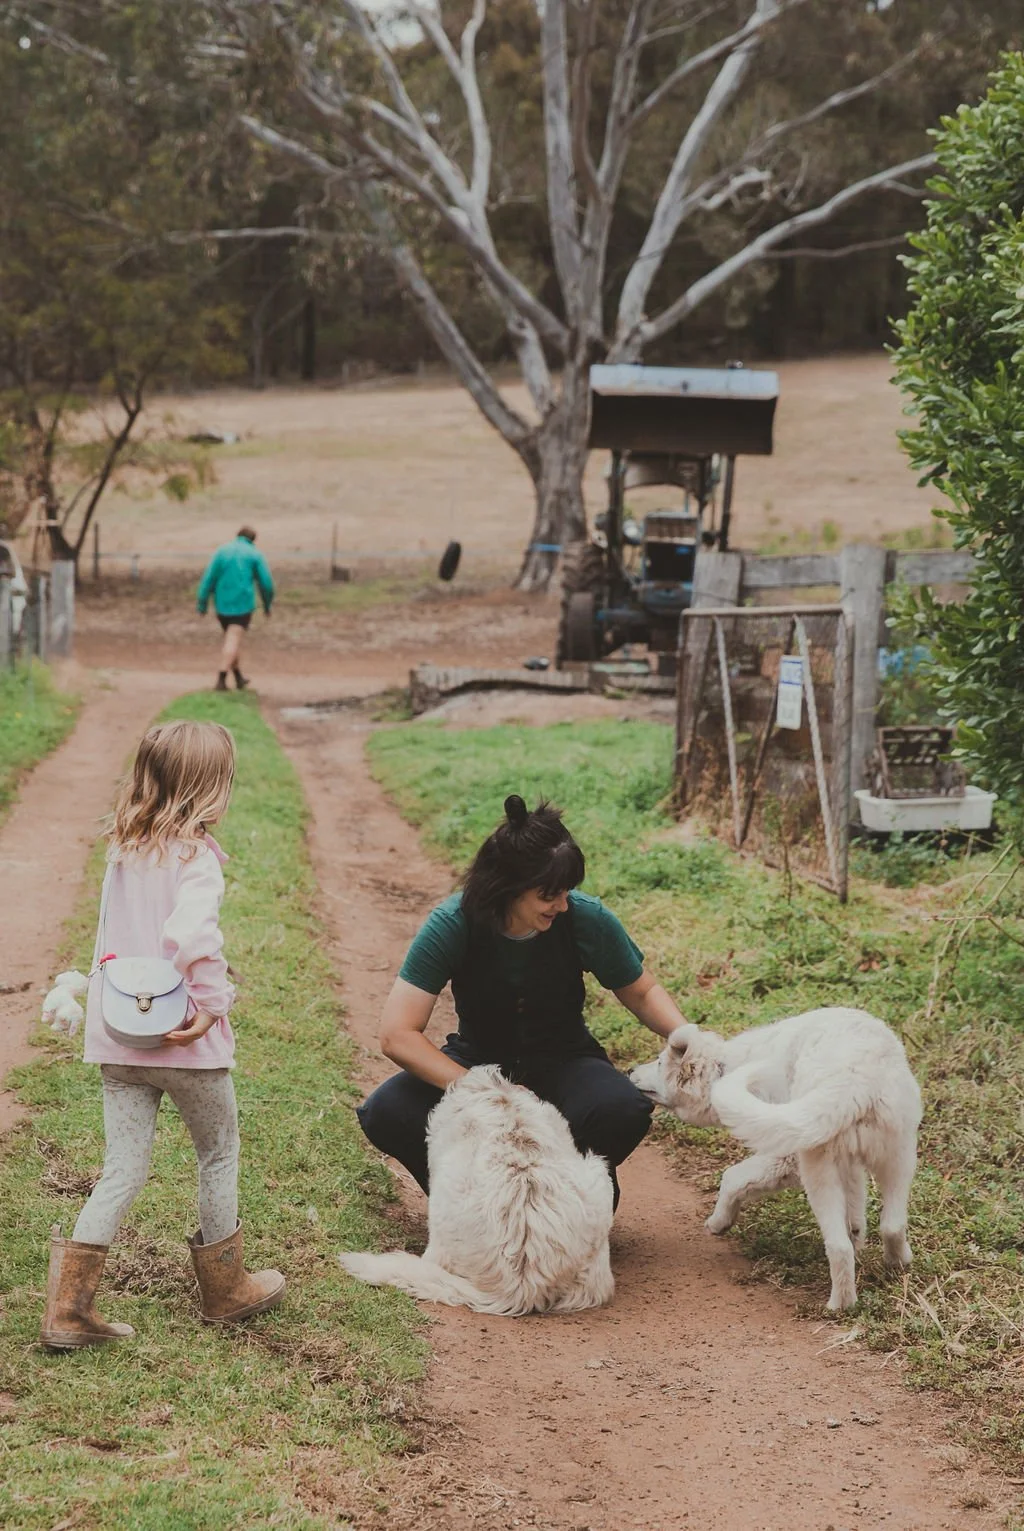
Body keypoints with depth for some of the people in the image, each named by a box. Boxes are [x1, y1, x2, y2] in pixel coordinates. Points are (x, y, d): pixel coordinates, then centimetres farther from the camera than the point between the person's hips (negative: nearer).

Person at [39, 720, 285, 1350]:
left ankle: (70, 1305, 1)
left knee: (124, 1170, 9)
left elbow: (115, 934, 11)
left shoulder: (124, 850, 6)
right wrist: (211, 1001, -21)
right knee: (219, 1154, 15)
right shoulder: (196, 855, -16)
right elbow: (190, 933, -32)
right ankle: (225, 1289, 29)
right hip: (183, 1039, -6)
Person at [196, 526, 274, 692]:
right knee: (233, 640, -7)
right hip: (243, 603, -3)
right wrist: (267, 605, 16)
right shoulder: (255, 555, 2)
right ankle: (221, 679, -21)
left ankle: (239, 677, 27)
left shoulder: (222, 551, 7)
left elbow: (208, 579, 1)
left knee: (231, 638, 20)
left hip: (222, 604, 3)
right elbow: (266, 583, 1)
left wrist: (202, 604, 2)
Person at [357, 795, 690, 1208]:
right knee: (385, 1114, -28)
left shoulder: (586, 919, -18)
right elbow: (397, 1034, -27)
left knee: (622, 1112, -35)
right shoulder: (452, 925, -23)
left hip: (562, 1062, 0)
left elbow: (641, 992, 1)